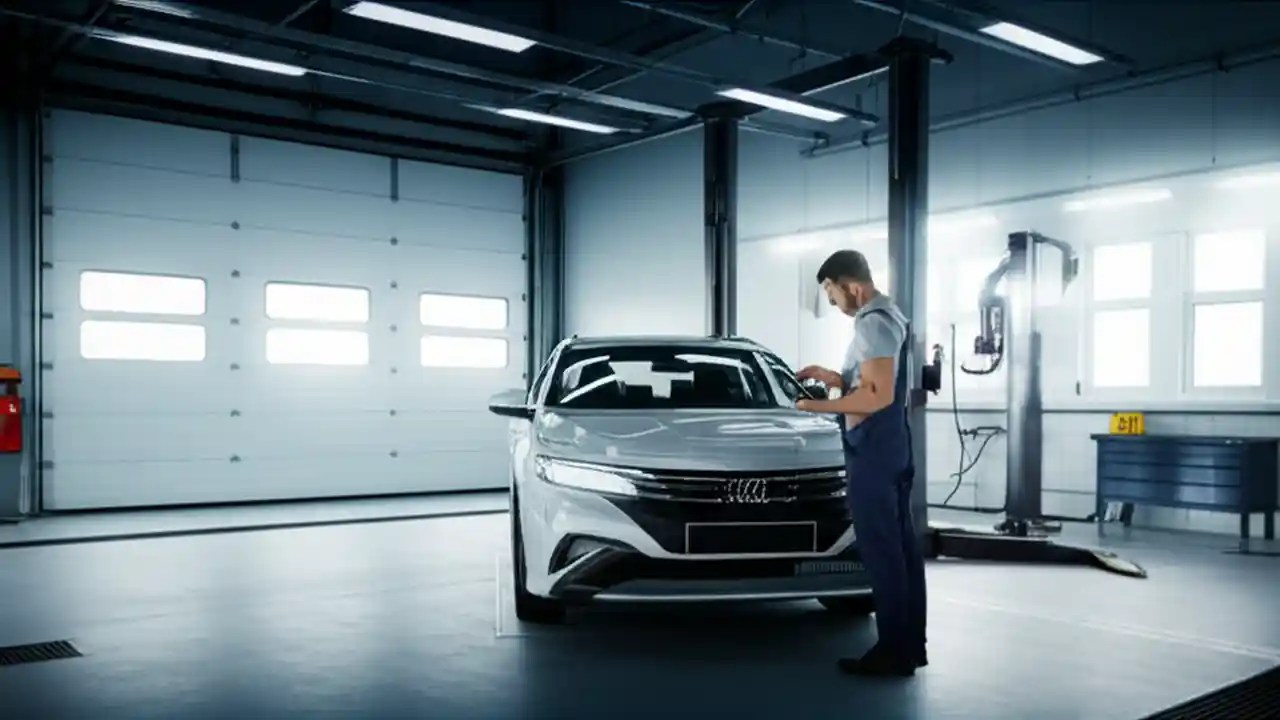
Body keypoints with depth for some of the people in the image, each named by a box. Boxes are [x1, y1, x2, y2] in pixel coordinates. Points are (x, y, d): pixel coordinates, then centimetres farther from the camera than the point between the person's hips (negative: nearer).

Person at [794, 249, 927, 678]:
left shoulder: (873, 323, -16)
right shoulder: (890, 316, 16)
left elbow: (878, 396, -23)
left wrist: (820, 407, -16)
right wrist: (830, 378, 16)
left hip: (872, 451, -11)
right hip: (892, 447, 11)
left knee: (880, 550, -6)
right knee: (900, 546, 12)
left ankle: (893, 651, 0)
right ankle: (910, 644, 19)